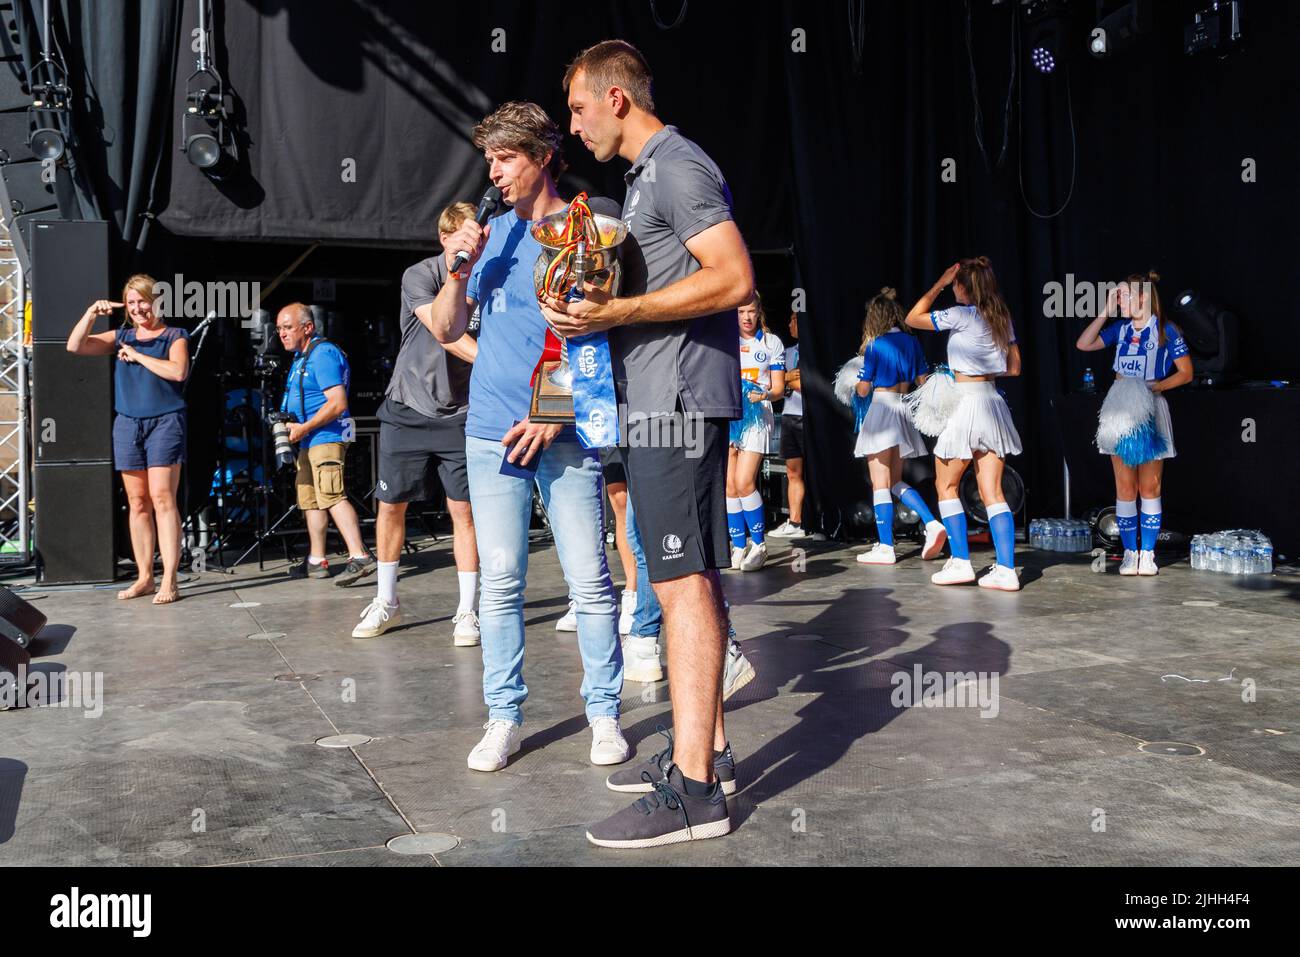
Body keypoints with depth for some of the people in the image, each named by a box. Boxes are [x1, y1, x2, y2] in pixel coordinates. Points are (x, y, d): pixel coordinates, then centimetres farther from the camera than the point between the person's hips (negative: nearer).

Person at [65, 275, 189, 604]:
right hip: (127, 424, 5)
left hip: (165, 422, -5)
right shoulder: (121, 337, 15)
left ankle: (170, 582, -12)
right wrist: (91, 313, -6)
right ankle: (144, 577, 13)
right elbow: (75, 346, 6)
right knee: (137, 502, 7)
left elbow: (178, 371, -15)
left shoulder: (174, 336, 3)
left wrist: (138, 356, -9)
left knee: (162, 497, -12)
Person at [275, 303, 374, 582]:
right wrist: (292, 425, 11)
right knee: (310, 498, 12)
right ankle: (316, 562, 18)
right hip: (309, 440, 11)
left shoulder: (323, 353, -13)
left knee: (332, 496, -20)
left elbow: (338, 403, -22)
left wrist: (304, 428, -21)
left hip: (326, 436, -11)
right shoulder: (301, 357, 19)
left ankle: (360, 556, -25)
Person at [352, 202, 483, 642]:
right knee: (391, 505, 7)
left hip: (460, 413, 1)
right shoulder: (419, 276, -8)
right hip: (407, 410, -1)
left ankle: (467, 611, 8)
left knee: (464, 509, -3)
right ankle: (386, 603, 24)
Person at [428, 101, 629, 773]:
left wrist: (556, 413, -11)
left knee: (589, 579, -1)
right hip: (492, 431, 4)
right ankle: (504, 717, 14)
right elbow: (446, 332, 14)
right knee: (500, 582, 5)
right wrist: (458, 271, -4)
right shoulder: (494, 233, 13)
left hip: (563, 432, -3)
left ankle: (604, 713, 11)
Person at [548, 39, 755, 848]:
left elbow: (734, 278, -20)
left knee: (680, 581, -11)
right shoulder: (649, 174, 22)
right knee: (694, 576, 13)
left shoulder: (678, 166, -9)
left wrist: (615, 312, -20)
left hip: (679, 399, -10)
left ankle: (693, 789, -8)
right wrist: (596, 306, 13)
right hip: (665, 400, 10)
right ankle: (708, 742, 22)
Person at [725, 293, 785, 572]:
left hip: (756, 416, -3)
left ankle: (759, 544, 0)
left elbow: (779, 388, 5)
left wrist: (764, 395, -16)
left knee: (744, 483, -14)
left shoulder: (771, 343, 8)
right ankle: (738, 547, 7)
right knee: (729, 485, -1)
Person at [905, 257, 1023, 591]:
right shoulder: (1002, 318, 10)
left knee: (946, 485, 9)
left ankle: (960, 562, 5)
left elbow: (913, 319, 0)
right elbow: (1014, 368, 14)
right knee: (992, 493, 4)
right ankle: (1006, 570, -2)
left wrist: (939, 283, 2)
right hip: (993, 400, 7)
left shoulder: (960, 315, -10)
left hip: (966, 402, -6)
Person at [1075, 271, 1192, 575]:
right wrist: (1106, 312, 0)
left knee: (1150, 487, 2)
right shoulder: (1120, 328, 9)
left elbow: (1185, 373, -1)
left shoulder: (1166, 331, -3)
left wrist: (1156, 386, -16)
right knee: (1125, 487, 2)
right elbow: (1084, 344, 2)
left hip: (1151, 409, -3)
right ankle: (1130, 552, 7)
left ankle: (1148, 554, 8)